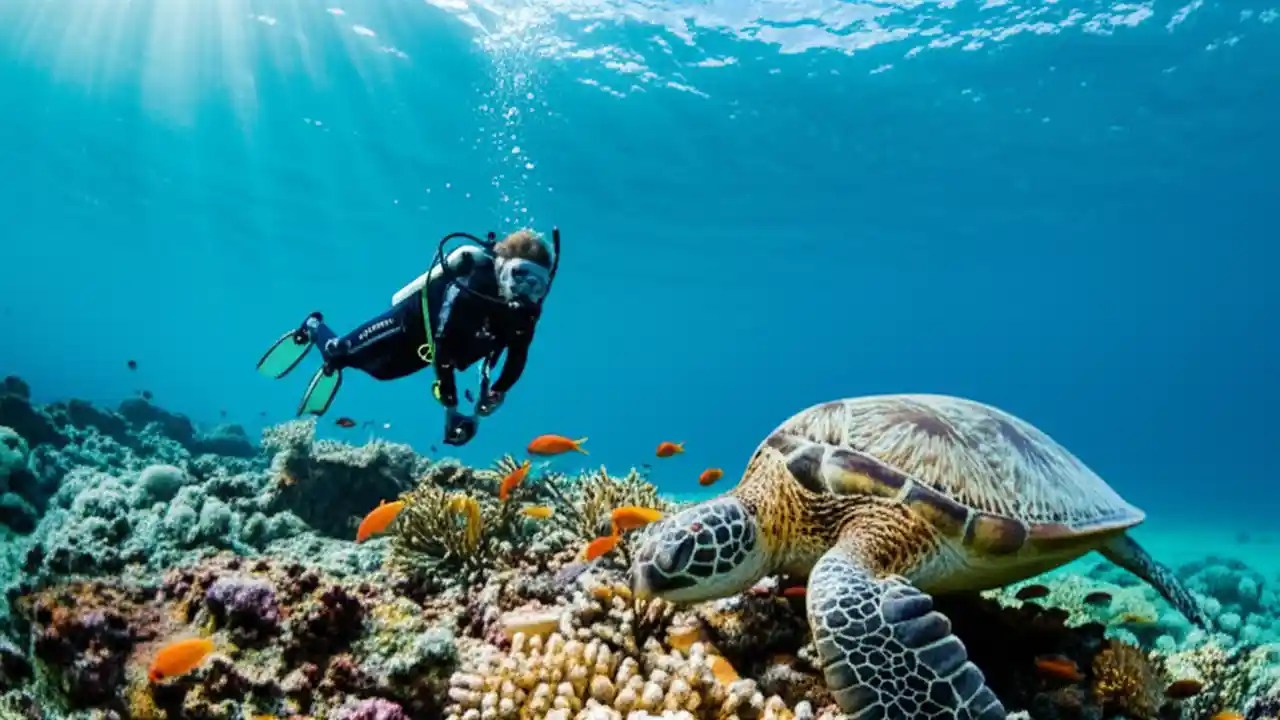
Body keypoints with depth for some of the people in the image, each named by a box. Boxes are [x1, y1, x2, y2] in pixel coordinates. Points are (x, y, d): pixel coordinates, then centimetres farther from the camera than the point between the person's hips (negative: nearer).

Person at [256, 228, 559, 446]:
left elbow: (518, 355, -8)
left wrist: (498, 391, -25)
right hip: (410, 321, -6)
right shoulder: (471, 287, -40)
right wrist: (450, 409, -40)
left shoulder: (526, 311, -22)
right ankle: (311, 328, 43)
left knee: (378, 369, 26)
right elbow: (443, 344, -41)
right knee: (339, 352, 8)